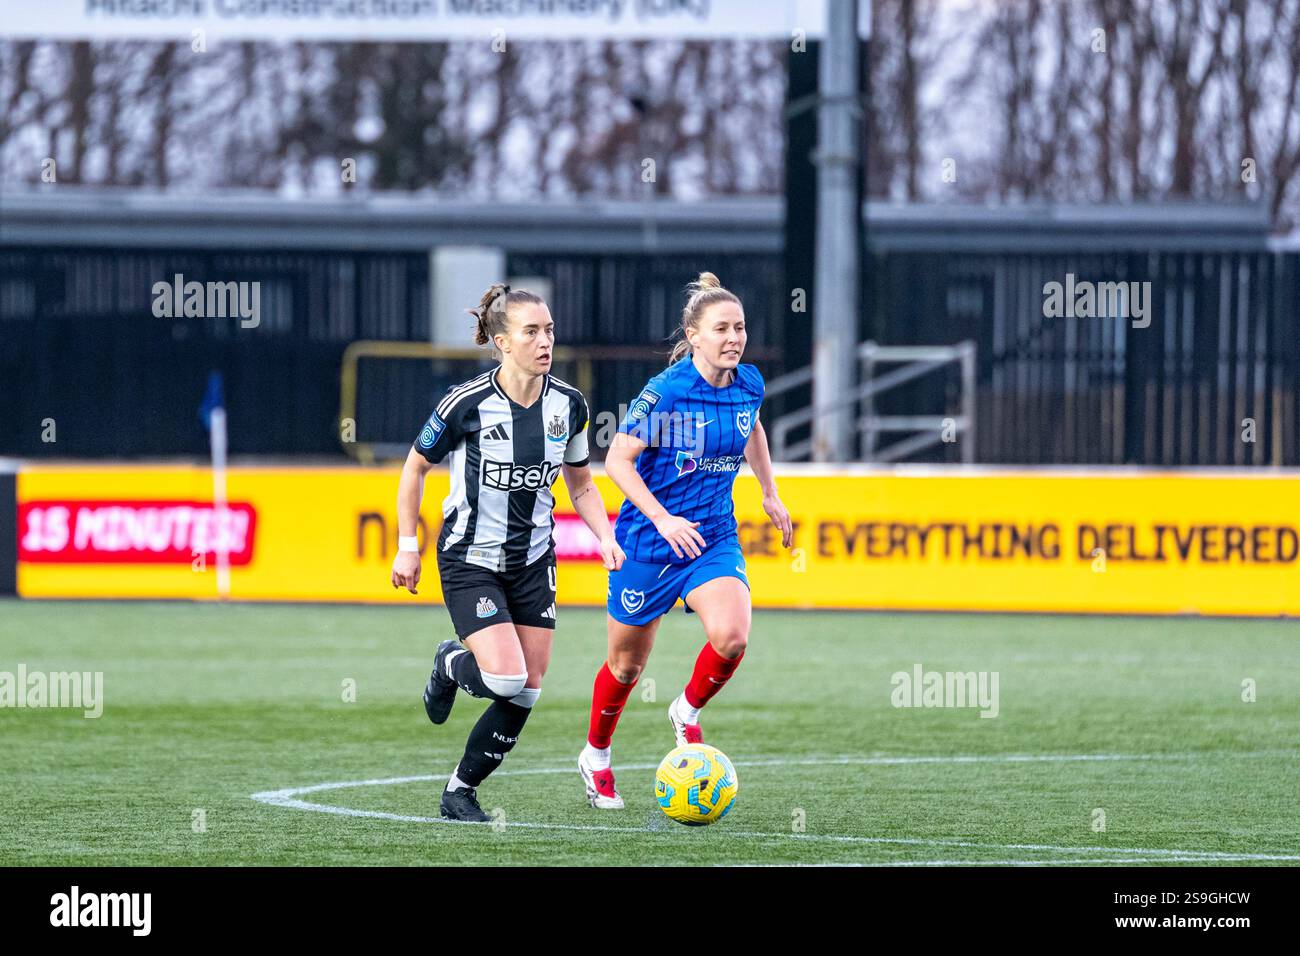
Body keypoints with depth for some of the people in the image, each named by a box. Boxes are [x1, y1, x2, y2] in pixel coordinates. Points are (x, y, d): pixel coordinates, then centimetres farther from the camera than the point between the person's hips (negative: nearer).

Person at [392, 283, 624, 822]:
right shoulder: (466, 403, -17)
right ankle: (450, 666, 17)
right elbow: (416, 467, -2)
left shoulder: (569, 405, -4)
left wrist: (605, 537, -6)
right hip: (470, 559, -5)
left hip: (533, 563, 5)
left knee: (525, 695, 1)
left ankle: (461, 791, 18)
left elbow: (581, 485, 11)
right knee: (506, 678, -20)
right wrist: (407, 546, -4)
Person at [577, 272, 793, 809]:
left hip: (715, 539, 4)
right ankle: (595, 756, 35)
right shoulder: (664, 392, -19)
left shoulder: (748, 385, -2)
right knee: (627, 664, 10)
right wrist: (662, 518, -26)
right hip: (648, 541, -4)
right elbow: (617, 461, -16)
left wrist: (769, 493, 22)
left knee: (731, 637, -23)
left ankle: (688, 713, 7)